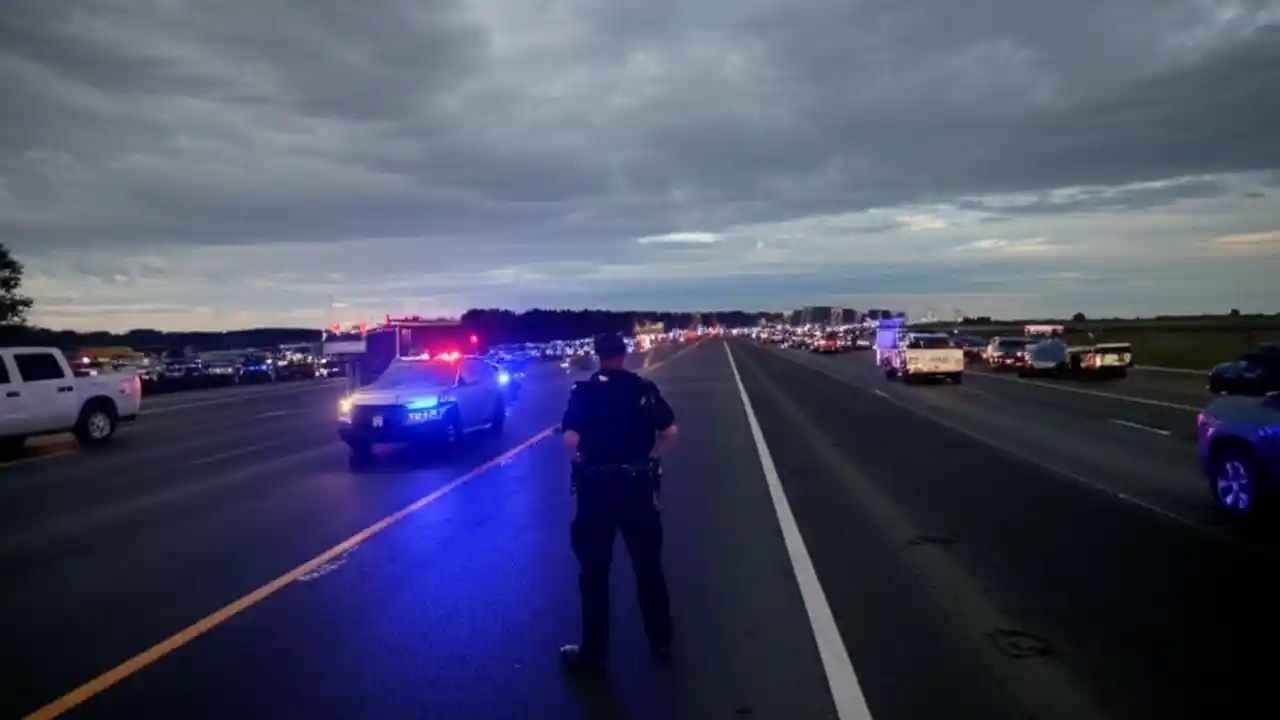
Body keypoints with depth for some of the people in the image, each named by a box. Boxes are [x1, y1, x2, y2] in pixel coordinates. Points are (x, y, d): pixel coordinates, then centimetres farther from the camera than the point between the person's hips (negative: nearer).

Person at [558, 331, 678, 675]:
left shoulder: (583, 391, -7)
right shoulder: (644, 389, -2)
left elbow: (570, 438, -18)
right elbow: (669, 431, -6)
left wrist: (585, 456, 2)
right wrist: (646, 452, 9)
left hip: (595, 485, -2)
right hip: (638, 484, 2)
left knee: (593, 571, 9)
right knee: (648, 566, 16)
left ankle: (593, 652, 16)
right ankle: (661, 642, 26)